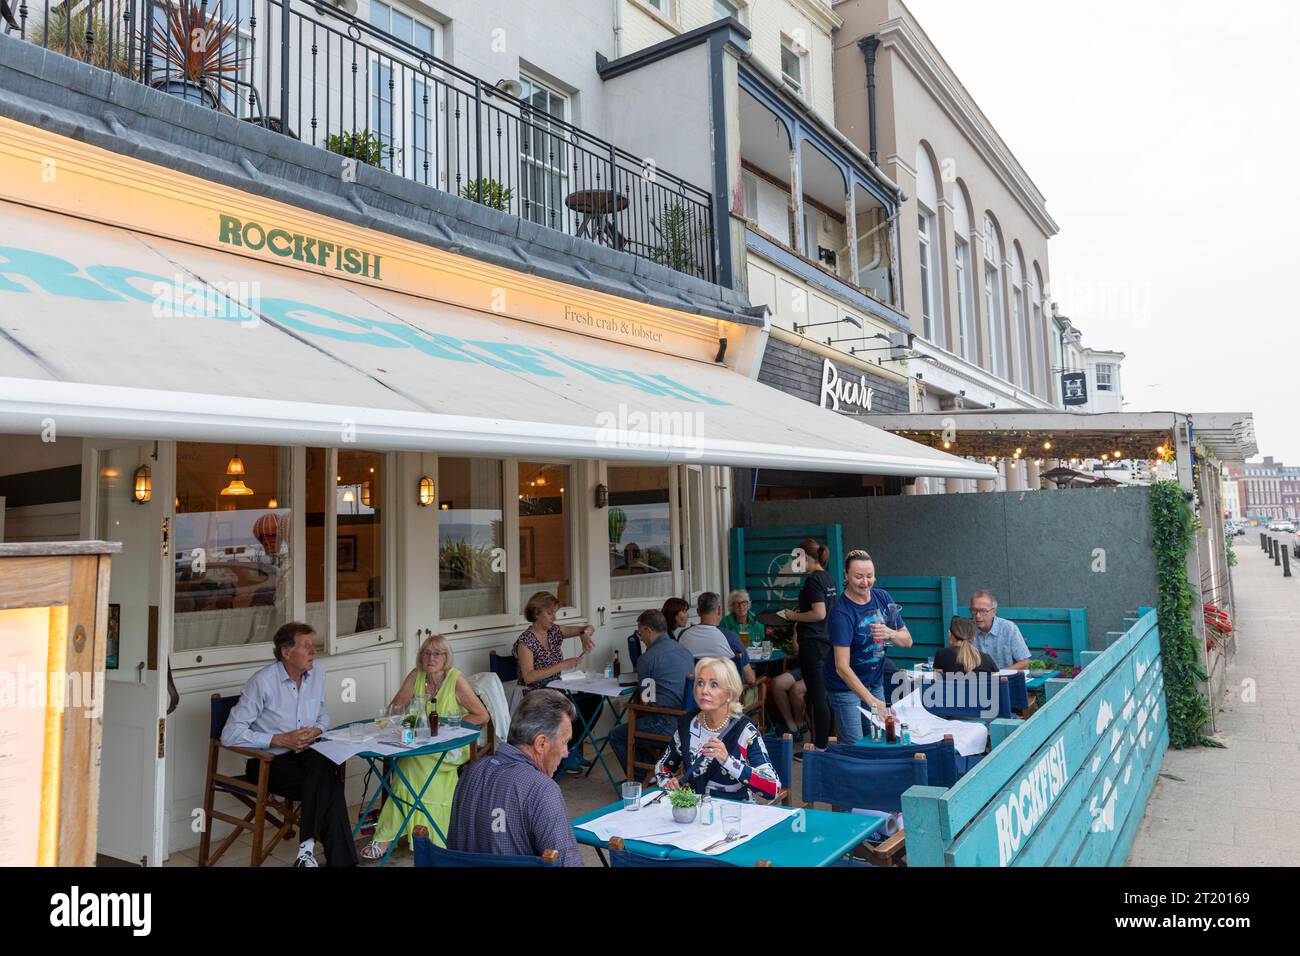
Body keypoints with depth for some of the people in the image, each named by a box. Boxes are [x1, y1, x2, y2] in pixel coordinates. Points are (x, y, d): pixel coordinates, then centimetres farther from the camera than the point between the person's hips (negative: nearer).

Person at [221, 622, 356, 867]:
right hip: (269, 761, -5)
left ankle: (308, 848, -25)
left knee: (327, 770, -30)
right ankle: (341, 859, -16)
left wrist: (316, 731, -3)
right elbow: (230, 735, -16)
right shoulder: (262, 681, -13)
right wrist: (281, 740, -19)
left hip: (306, 754, 5)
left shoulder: (317, 675, 5)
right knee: (328, 788, -28)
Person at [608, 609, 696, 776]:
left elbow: (646, 699, 1)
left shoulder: (646, 659, -10)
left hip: (667, 725, -8)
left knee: (616, 735, 11)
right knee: (637, 724, 31)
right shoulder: (686, 651, 10)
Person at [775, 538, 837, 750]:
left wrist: (795, 616, -11)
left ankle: (820, 747, 3)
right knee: (824, 695, 16)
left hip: (813, 644, -10)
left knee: (817, 697, -3)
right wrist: (800, 616, 20)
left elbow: (819, 613, -23)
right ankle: (828, 740, 24)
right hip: (826, 642, 10)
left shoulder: (813, 580, -16)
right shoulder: (829, 579, 12)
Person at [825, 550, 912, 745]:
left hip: (875, 682, 6)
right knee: (854, 744, -8)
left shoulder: (882, 597, -3)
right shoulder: (841, 612, -22)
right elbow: (842, 667, -28)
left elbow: (907, 641, 2)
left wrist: (889, 634, -21)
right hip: (846, 685, -6)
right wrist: (871, 700, -37)